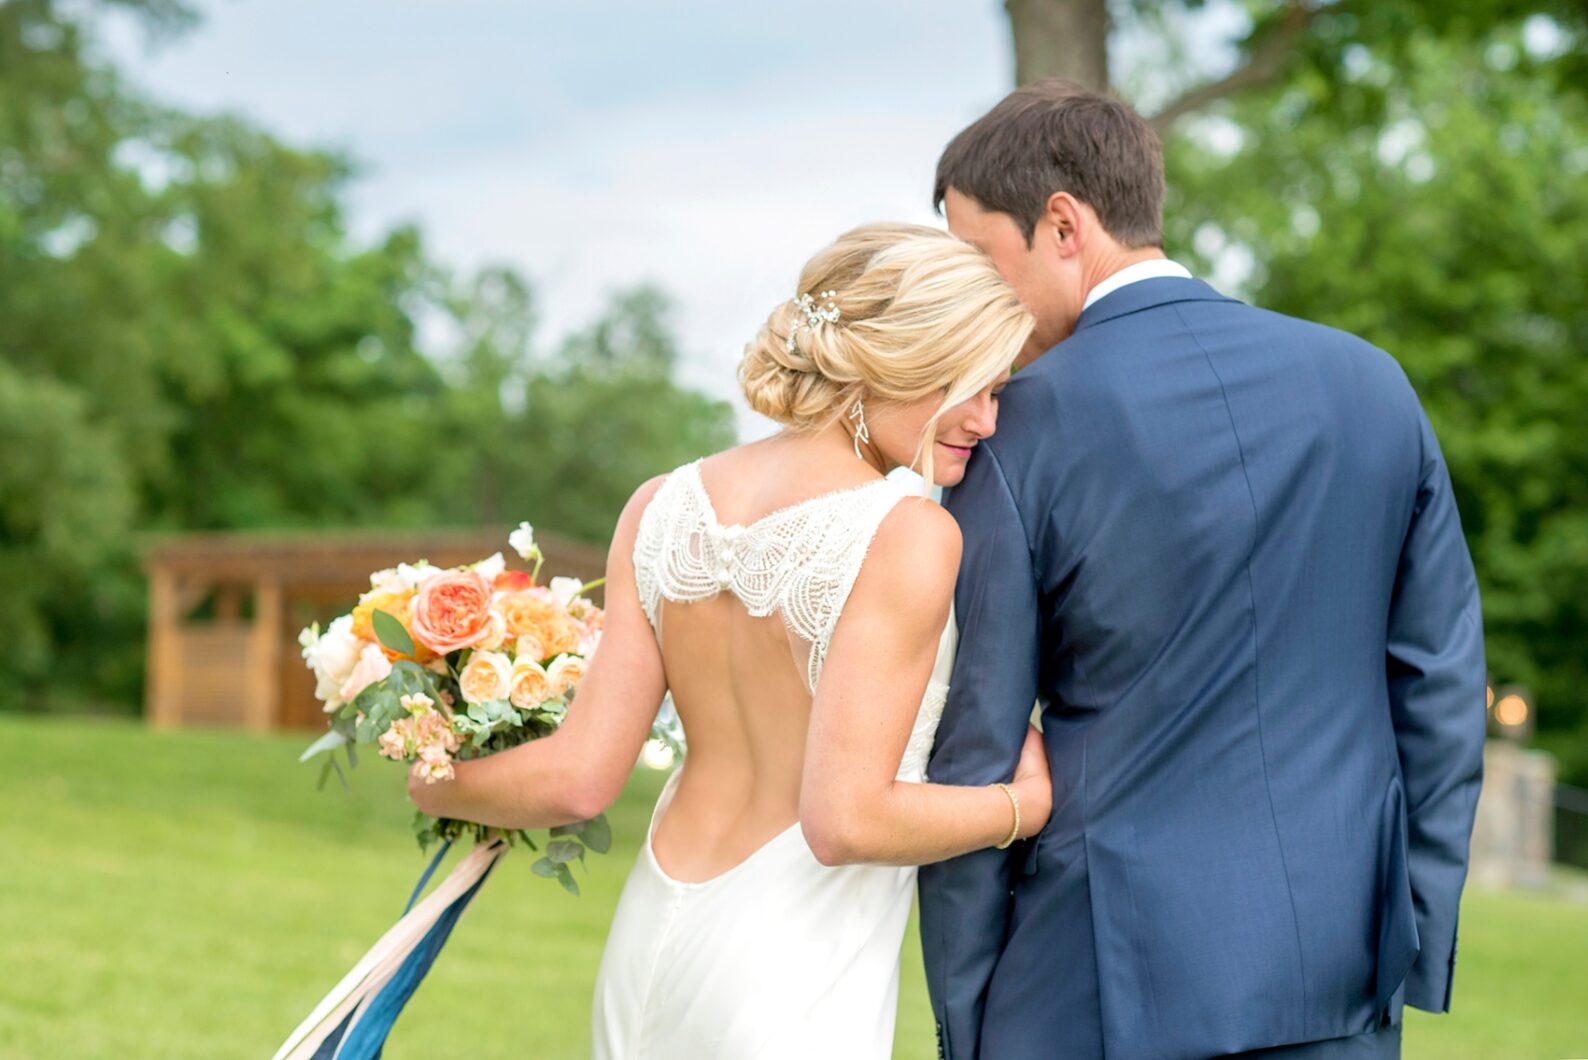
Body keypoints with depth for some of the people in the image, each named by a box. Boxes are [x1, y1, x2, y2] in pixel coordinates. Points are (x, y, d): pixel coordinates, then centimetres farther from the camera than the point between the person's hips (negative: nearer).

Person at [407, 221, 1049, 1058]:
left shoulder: (663, 509, 1)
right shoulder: (905, 536, -17)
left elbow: (582, 777, 0)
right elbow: (846, 821, -21)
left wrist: (433, 786, 18)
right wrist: (1024, 806, -6)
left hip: (650, 946, 7)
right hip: (792, 985, -7)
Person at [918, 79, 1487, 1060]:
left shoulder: (1020, 426, -9)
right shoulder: (1371, 384, 4)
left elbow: (975, 754, -6)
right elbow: (1442, 687, 6)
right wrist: (1417, 958, 12)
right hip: (1339, 979, 4)